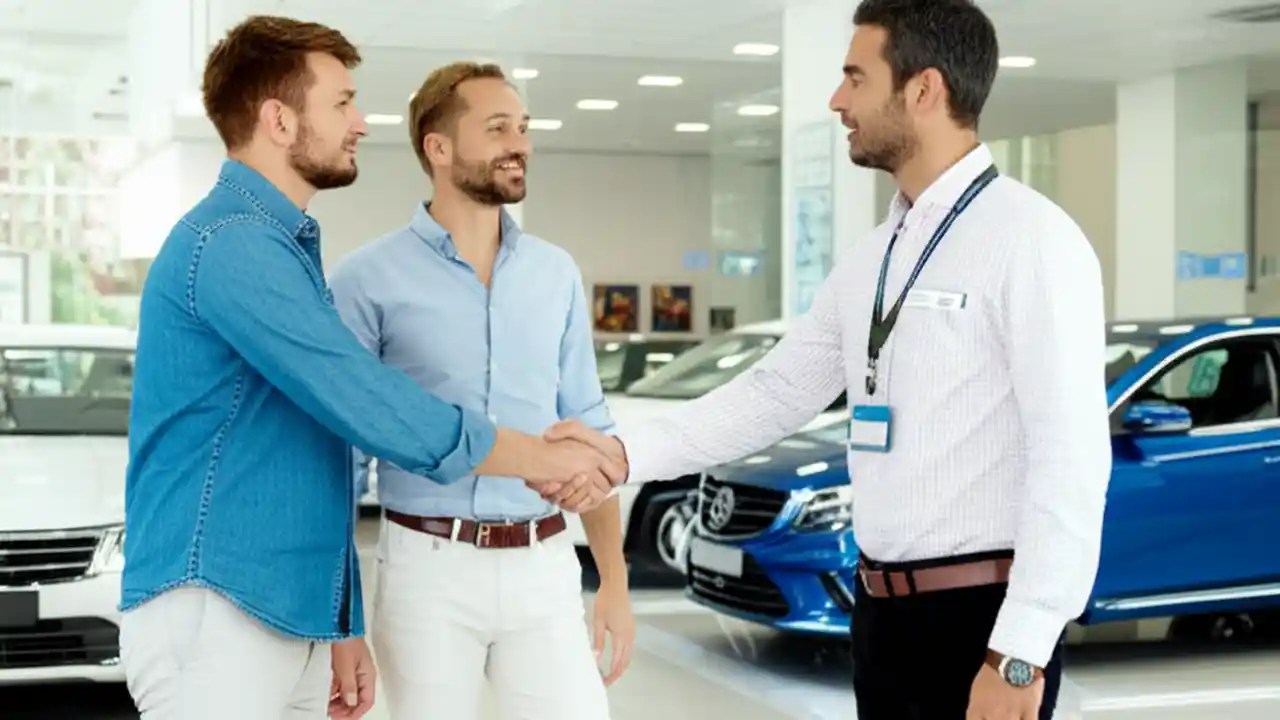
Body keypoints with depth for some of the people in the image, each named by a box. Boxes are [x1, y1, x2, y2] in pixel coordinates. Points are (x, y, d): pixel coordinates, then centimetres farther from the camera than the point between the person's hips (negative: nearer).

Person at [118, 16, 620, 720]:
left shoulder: (282, 246, 16)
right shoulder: (232, 245, -15)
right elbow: (383, 415, -19)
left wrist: (341, 627, 18)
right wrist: (545, 459, -6)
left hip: (293, 624, 9)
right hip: (214, 621, -9)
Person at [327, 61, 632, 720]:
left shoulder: (557, 274, 9)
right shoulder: (370, 280, -4)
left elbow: (587, 433, 13)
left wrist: (614, 578, 9)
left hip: (545, 569, 3)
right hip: (429, 570, -3)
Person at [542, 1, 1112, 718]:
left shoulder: (1031, 240, -13)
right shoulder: (870, 259, 11)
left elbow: (1073, 458, -18)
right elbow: (778, 392, 14)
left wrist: (1019, 654, -21)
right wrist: (625, 452, 2)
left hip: (979, 619, -8)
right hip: (883, 611, 8)